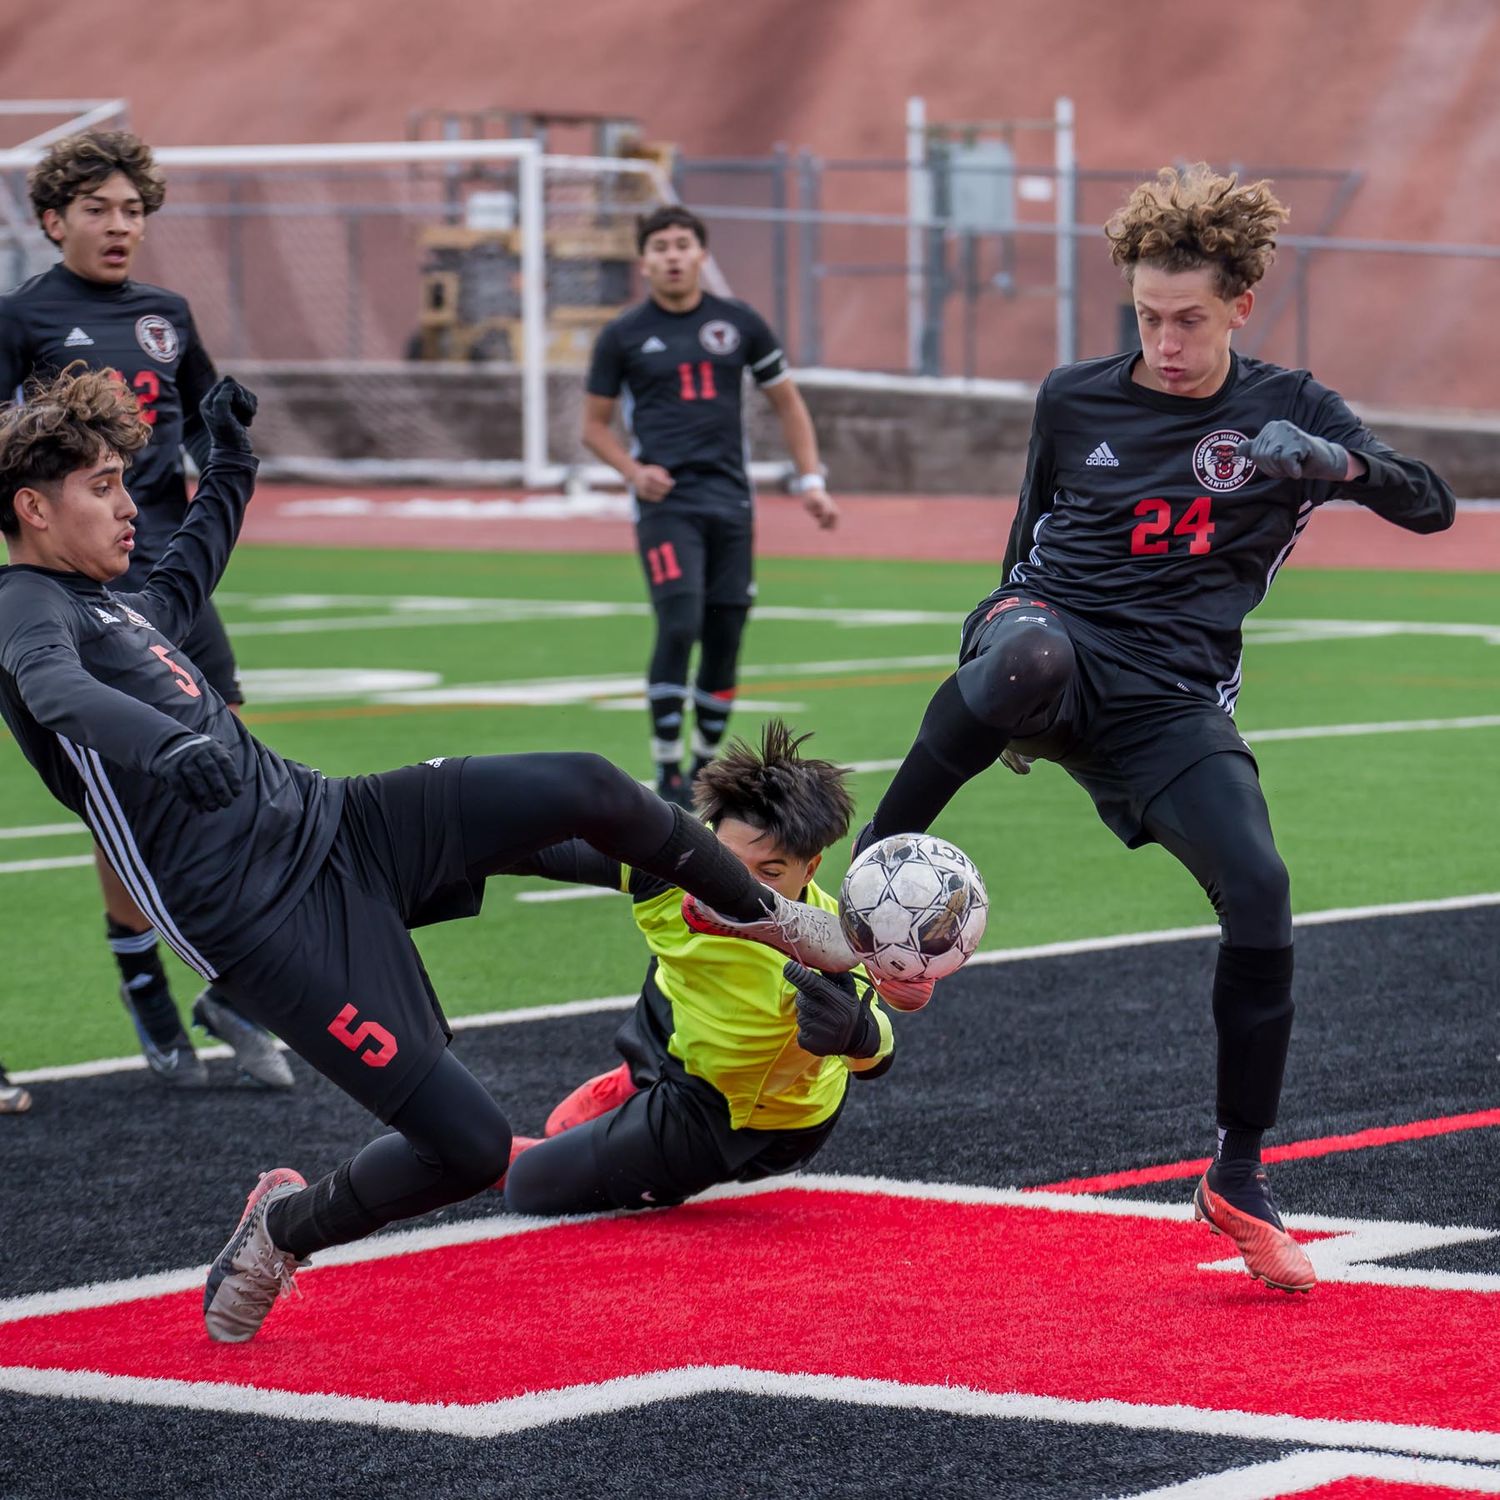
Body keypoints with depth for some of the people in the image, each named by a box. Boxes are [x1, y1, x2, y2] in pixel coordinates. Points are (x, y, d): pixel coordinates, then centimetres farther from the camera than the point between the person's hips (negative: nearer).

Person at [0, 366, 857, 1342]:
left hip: (333, 819, 9)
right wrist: (163, 743, -54)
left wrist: (229, 471, 48)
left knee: (589, 789, -3)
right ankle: (285, 1230, 14)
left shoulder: (104, 604, 17)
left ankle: (769, 914, 25)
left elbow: (177, 595, 44)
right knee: (471, 1147, -13)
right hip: (270, 923, -9)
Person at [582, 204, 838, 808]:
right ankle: (667, 772, -9)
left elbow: (787, 402, 16)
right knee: (679, 627, -17)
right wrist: (634, 469, -7)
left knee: (725, 640, 3)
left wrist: (810, 481, 7)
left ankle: (706, 764, 20)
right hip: (665, 502, -3)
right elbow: (594, 424, 11)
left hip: (730, 500, 3)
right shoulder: (623, 336, 3)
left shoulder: (739, 324, 8)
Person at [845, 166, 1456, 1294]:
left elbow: (1433, 508, -2)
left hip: (1171, 703, 1)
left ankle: (1240, 1182, -2)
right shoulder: (1074, 400, 9)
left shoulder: (1286, 410, 7)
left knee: (1262, 897, -20)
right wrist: (1014, 614, 8)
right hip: (1062, 649, -1)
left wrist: (1338, 461, -21)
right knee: (1026, 653, -41)